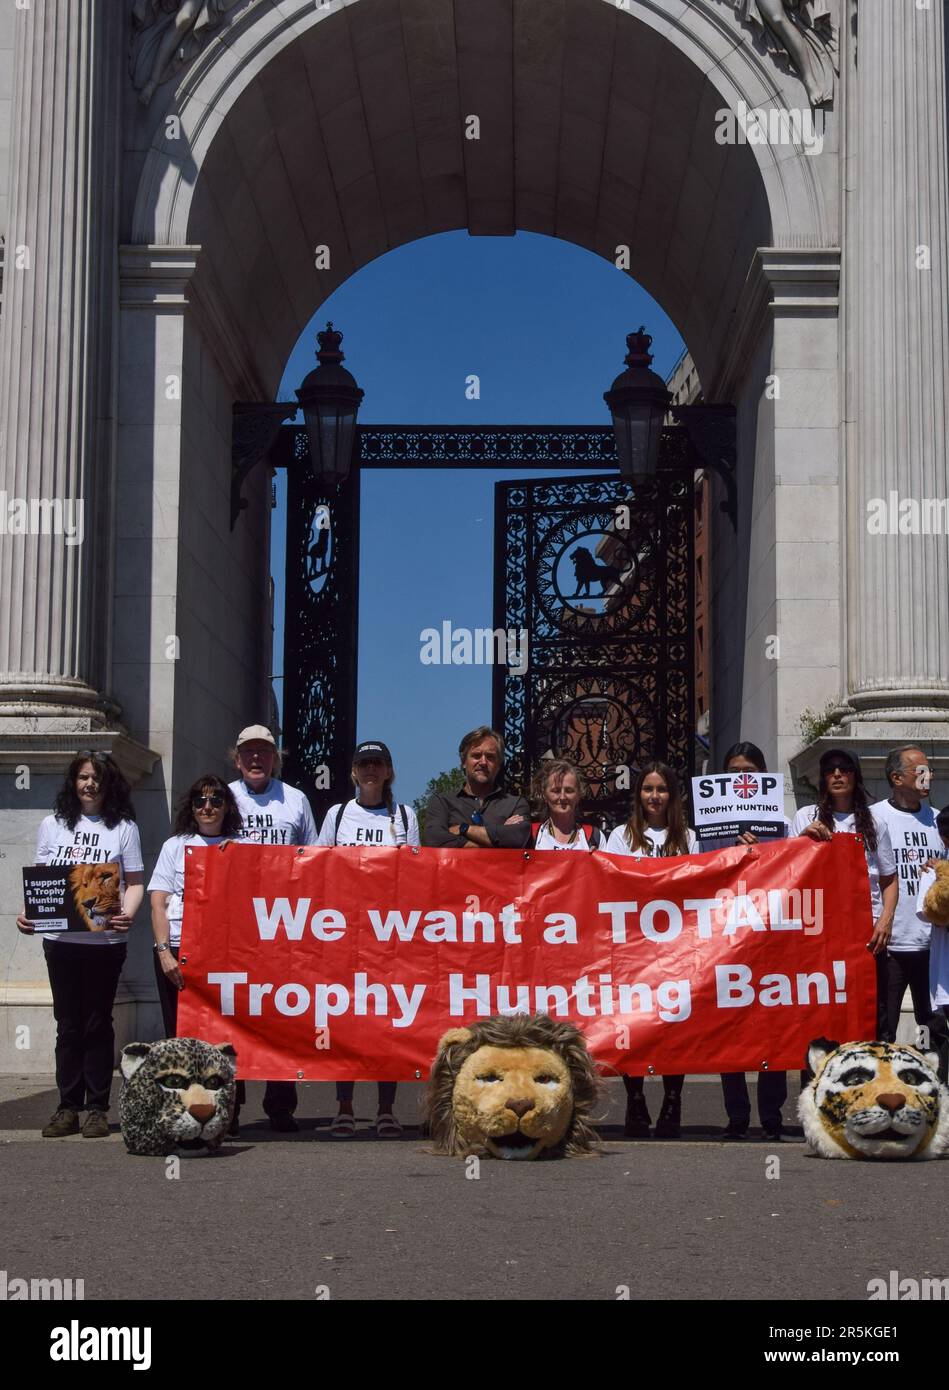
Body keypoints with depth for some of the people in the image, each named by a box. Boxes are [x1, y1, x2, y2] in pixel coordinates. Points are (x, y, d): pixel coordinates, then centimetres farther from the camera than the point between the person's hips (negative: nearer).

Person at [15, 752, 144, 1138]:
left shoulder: (124, 827, 5)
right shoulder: (52, 825, 11)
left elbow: (135, 883, 3)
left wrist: (127, 914, -16)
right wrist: (28, 913, -7)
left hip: (105, 940, -2)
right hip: (60, 939, 2)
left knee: (97, 1024, 2)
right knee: (68, 1024, 5)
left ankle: (97, 1108, 8)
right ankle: (67, 1107, 10)